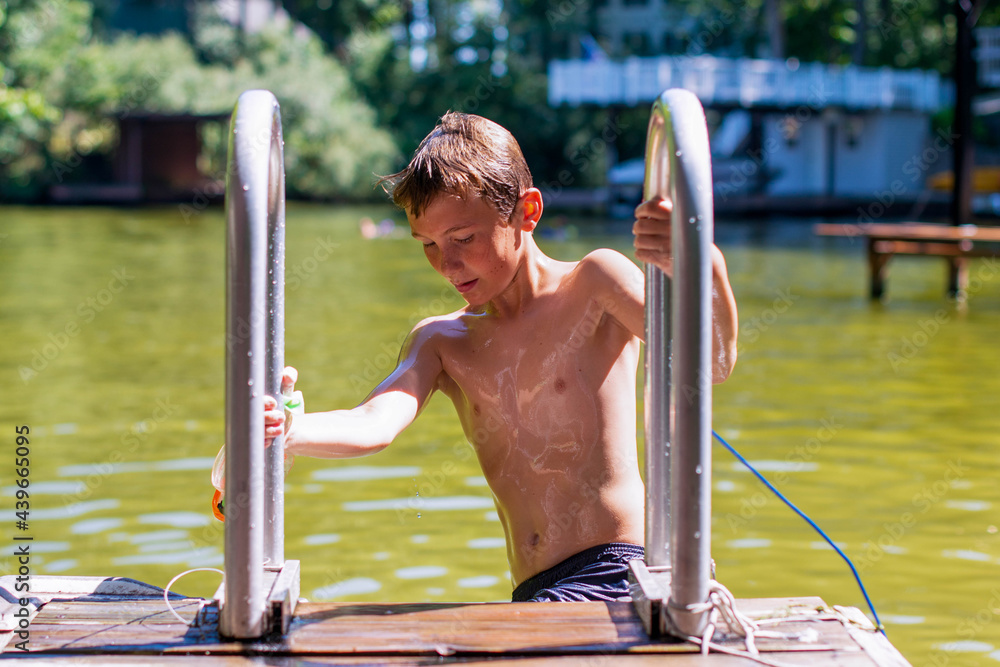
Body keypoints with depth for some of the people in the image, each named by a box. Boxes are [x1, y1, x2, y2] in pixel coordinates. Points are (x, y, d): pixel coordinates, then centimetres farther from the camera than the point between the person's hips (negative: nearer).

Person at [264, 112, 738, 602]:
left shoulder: (591, 286, -1)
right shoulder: (440, 341, 12)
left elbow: (713, 364, -17)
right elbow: (375, 425, -8)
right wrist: (283, 430, -29)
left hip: (615, 572, -6)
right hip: (531, 596, 6)